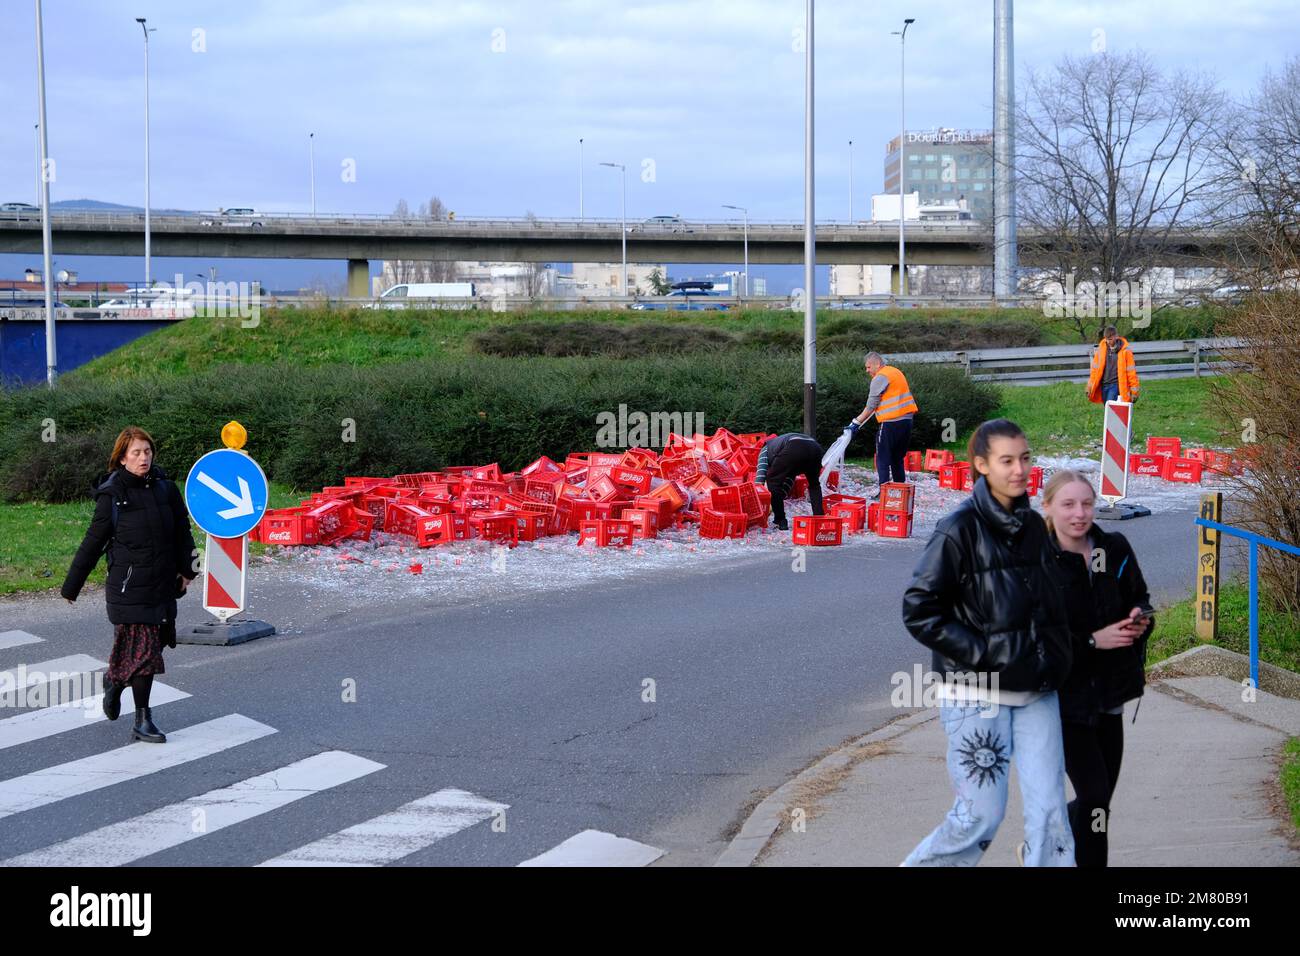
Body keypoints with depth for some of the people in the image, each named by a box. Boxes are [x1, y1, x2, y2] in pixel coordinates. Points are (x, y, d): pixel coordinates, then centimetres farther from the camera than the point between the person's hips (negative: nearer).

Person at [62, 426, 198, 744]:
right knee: (142, 649, -7)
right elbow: (93, 542, -2)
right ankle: (142, 722, 3)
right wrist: (71, 585, 3)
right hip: (128, 587, -5)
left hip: (163, 586, 5)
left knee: (156, 642, 12)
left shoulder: (165, 488, 4)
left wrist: (186, 568, 11)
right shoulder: (112, 495, -7)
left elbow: (182, 530, 16)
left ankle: (115, 680, 41)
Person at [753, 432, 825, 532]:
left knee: (773, 481, 14)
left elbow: (761, 474, 15)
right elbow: (788, 483, 45)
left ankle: (780, 520, 9)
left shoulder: (765, 449, 31)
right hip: (815, 448, 6)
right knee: (814, 485, 32)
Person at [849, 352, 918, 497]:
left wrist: (856, 423, -7)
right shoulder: (896, 372, 18)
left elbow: (871, 407, -12)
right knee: (898, 458, 16)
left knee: (883, 458, -2)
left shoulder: (880, 378, -10)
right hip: (907, 420, 8)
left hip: (891, 423, -8)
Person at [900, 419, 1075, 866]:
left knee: (1049, 809, 0)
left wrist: (1054, 657, 12)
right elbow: (919, 611, -13)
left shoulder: (1033, 526, 9)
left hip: (1035, 691, 6)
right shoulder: (960, 529, -11)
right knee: (980, 816, -1)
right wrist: (982, 653, -16)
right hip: (977, 693, -6)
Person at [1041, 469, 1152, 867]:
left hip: (1109, 691, 6)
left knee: (1100, 795, 13)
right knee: (1094, 794, -9)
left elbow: (1139, 596, 15)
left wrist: (1141, 618, -8)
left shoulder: (1115, 548, 0)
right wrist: (1093, 640, -21)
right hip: (1064, 695, -6)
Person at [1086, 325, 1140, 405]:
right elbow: (1095, 368, 12)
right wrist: (1090, 388, 10)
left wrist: (1134, 392, -2)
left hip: (1115, 384, -4)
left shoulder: (1125, 350, -5)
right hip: (1103, 385, 4)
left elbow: (1131, 371, -2)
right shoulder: (1101, 349, 5)